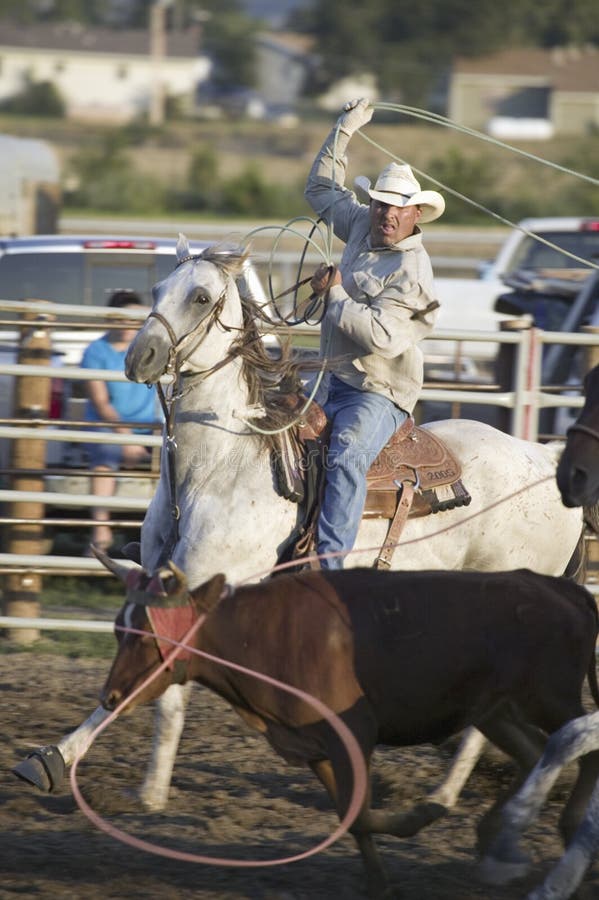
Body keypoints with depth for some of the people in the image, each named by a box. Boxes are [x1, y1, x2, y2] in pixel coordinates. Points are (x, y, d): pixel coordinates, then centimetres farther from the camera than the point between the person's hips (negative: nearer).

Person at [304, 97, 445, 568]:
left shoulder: (411, 271, -16)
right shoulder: (362, 227, 7)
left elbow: (379, 335, -26)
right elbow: (322, 189, 25)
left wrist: (335, 292, -16)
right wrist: (344, 131, 19)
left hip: (378, 394, -9)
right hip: (332, 383, 9)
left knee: (346, 454, -33)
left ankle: (330, 565, -43)